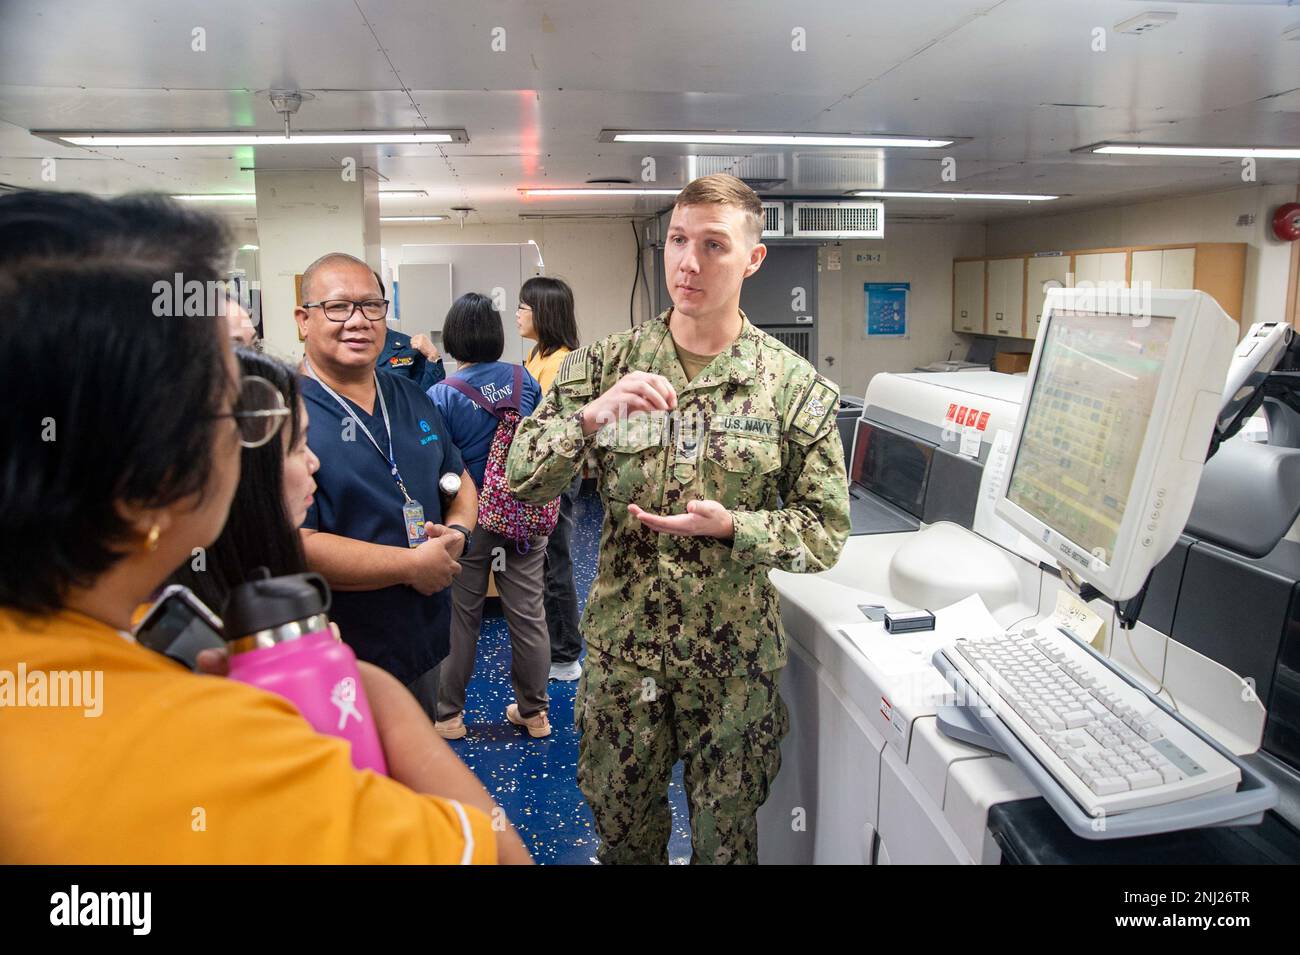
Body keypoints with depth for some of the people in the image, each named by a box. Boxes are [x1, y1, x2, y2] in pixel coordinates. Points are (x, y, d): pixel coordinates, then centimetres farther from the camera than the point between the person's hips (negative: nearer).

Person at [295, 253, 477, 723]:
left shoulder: (412, 399, 6)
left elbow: (459, 478, 15)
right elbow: (296, 547, -26)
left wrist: (457, 530, -7)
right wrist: (414, 565, -20)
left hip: (424, 643, 7)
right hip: (338, 665, -6)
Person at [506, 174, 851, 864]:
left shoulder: (794, 385, -8)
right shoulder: (605, 365, -5)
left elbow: (825, 532, -6)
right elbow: (522, 478, -10)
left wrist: (731, 526, -23)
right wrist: (593, 414, -28)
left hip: (733, 658, -1)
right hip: (621, 649, 1)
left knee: (726, 839, 20)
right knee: (622, 830, 22)